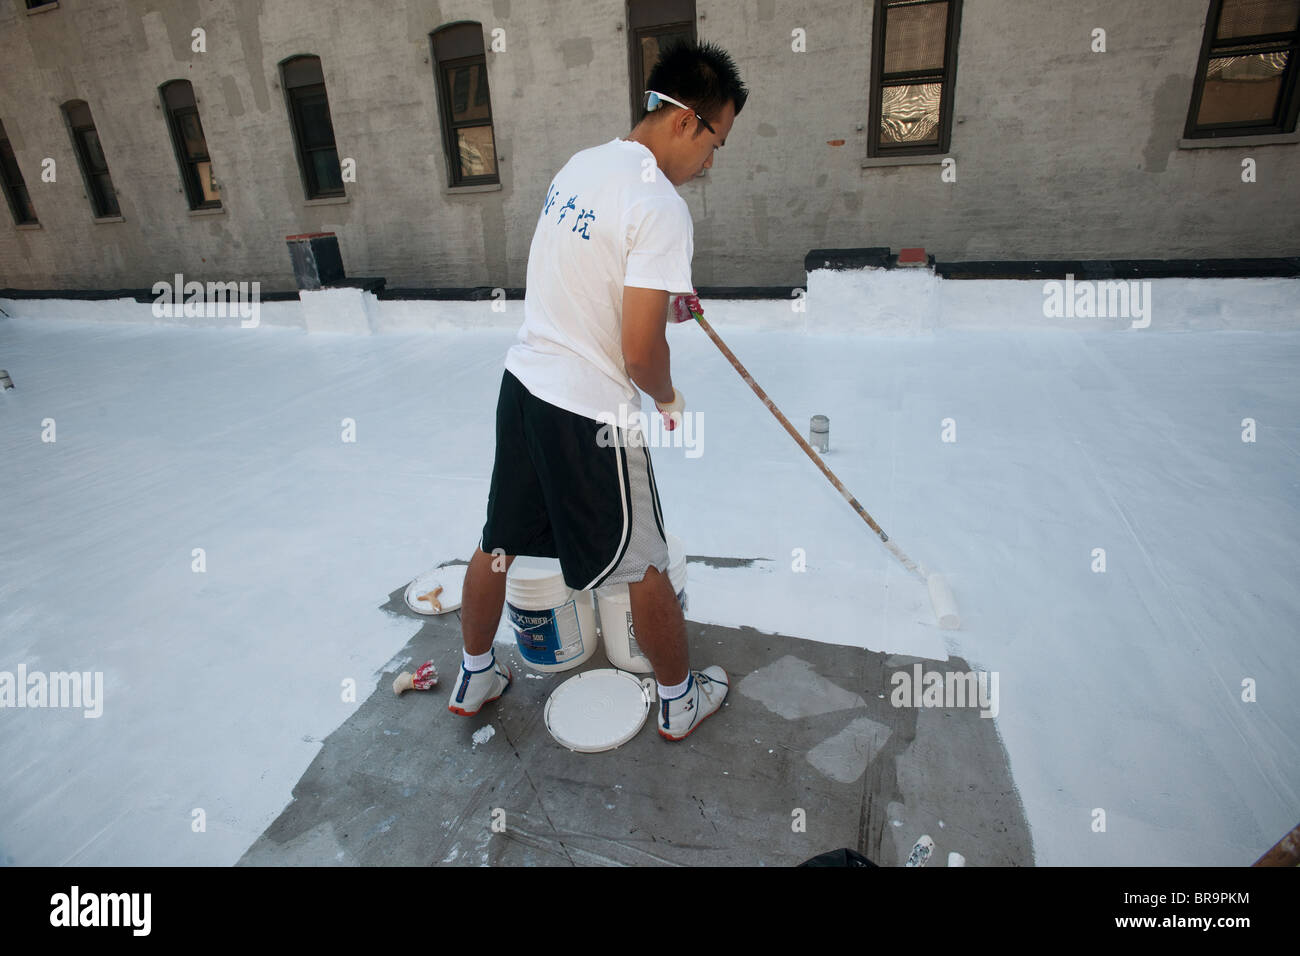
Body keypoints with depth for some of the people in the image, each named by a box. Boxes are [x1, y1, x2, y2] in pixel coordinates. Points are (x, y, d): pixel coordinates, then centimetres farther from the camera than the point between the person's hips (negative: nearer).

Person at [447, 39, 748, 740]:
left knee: (498, 544, 20)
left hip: (523, 382, 8)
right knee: (644, 566, 10)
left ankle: (473, 678, 41)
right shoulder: (661, 207, -18)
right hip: (590, 413, -8)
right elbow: (640, 352, -22)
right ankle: (679, 700, 33)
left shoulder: (580, 165, 8)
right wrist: (669, 400, -2)